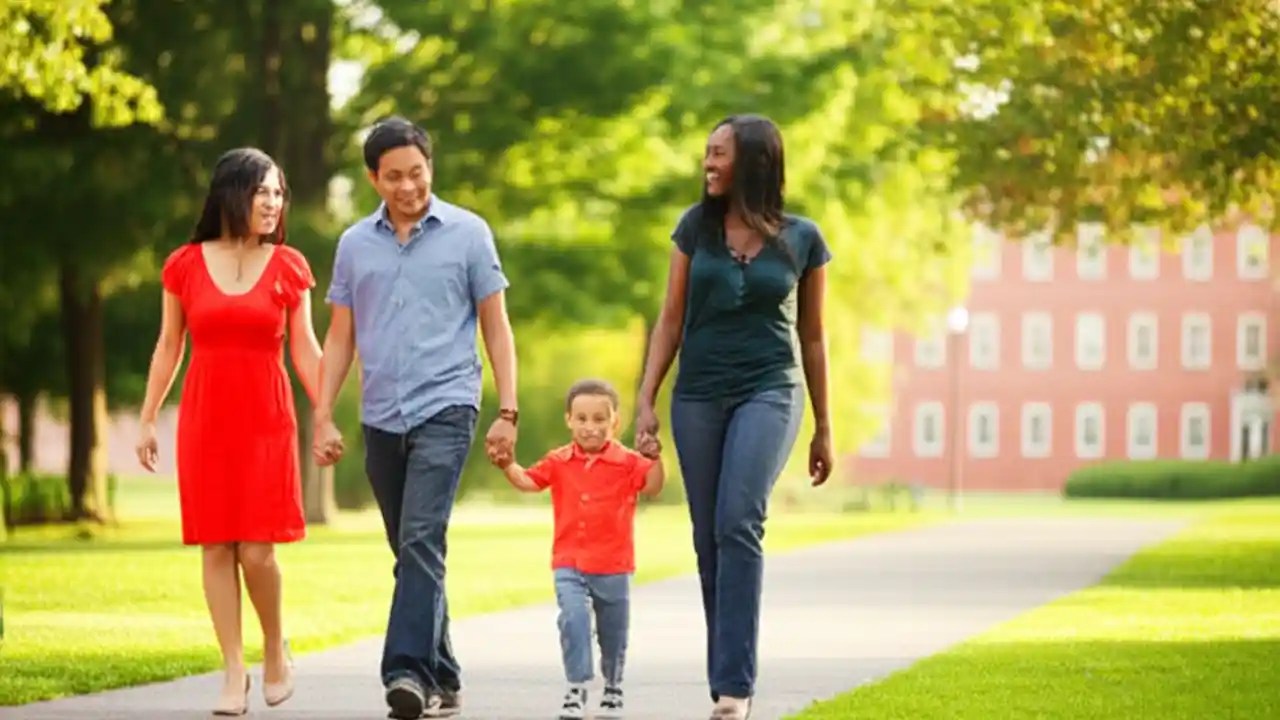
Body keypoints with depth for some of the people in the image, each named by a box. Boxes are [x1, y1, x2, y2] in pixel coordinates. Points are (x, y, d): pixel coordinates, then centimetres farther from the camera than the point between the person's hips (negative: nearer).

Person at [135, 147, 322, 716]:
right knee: (217, 547, 0)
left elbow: (305, 350, 3)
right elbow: (168, 347, 9)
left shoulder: (288, 266, 3)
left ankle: (275, 651, 18)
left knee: (257, 550, -7)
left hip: (266, 419, -1)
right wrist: (147, 420, 8)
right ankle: (234, 674, 6)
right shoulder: (186, 265, 3)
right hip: (204, 418, 1)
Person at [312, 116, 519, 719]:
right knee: (411, 552, 10)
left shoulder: (467, 234, 1)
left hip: (444, 409, -4)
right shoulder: (355, 244, 10)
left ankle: (408, 671, -27)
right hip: (380, 419, 4)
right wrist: (323, 417, 5)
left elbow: (496, 328, 3)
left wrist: (508, 411, -5)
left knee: (421, 541, -20)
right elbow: (340, 337, 13)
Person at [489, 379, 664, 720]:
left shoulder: (627, 462, -5)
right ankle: (577, 688, -14)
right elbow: (527, 481, 4)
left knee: (612, 632, 12)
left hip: (613, 566, 0)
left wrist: (655, 460, -32)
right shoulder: (558, 462, 3)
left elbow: (653, 487, -15)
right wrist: (508, 464, -14)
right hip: (569, 563, 1)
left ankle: (613, 689, 31)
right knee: (573, 620, -19)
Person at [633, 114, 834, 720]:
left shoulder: (801, 238, 2)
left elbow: (812, 336, 9)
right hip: (697, 396, 3)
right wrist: (645, 401, 0)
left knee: (738, 524, -20)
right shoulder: (696, 227, 5)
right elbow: (670, 321, 8)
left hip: (768, 392, -3)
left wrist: (823, 429, 12)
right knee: (710, 540, 5)